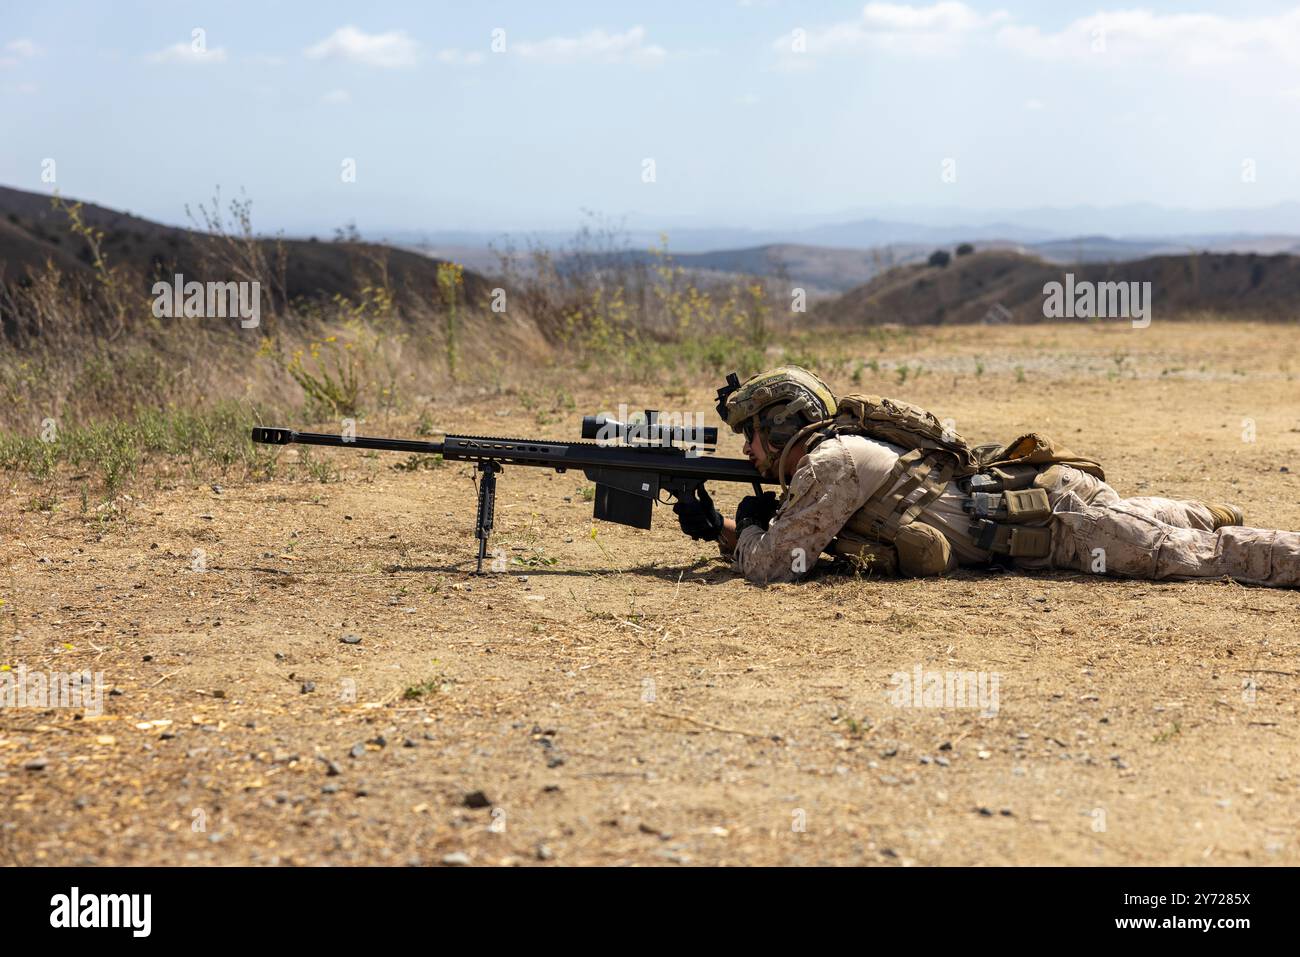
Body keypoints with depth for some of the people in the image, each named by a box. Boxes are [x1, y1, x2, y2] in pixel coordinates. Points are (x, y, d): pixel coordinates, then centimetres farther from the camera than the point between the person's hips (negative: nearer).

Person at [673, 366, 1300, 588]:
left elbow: (772, 567, -15)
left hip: (1049, 516, -9)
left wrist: (750, 523, 3)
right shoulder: (825, 459, 13)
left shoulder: (831, 462, -15)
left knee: (1175, 552, -11)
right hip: (1032, 501, 9)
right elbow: (785, 548, 26)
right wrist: (718, 532, 14)